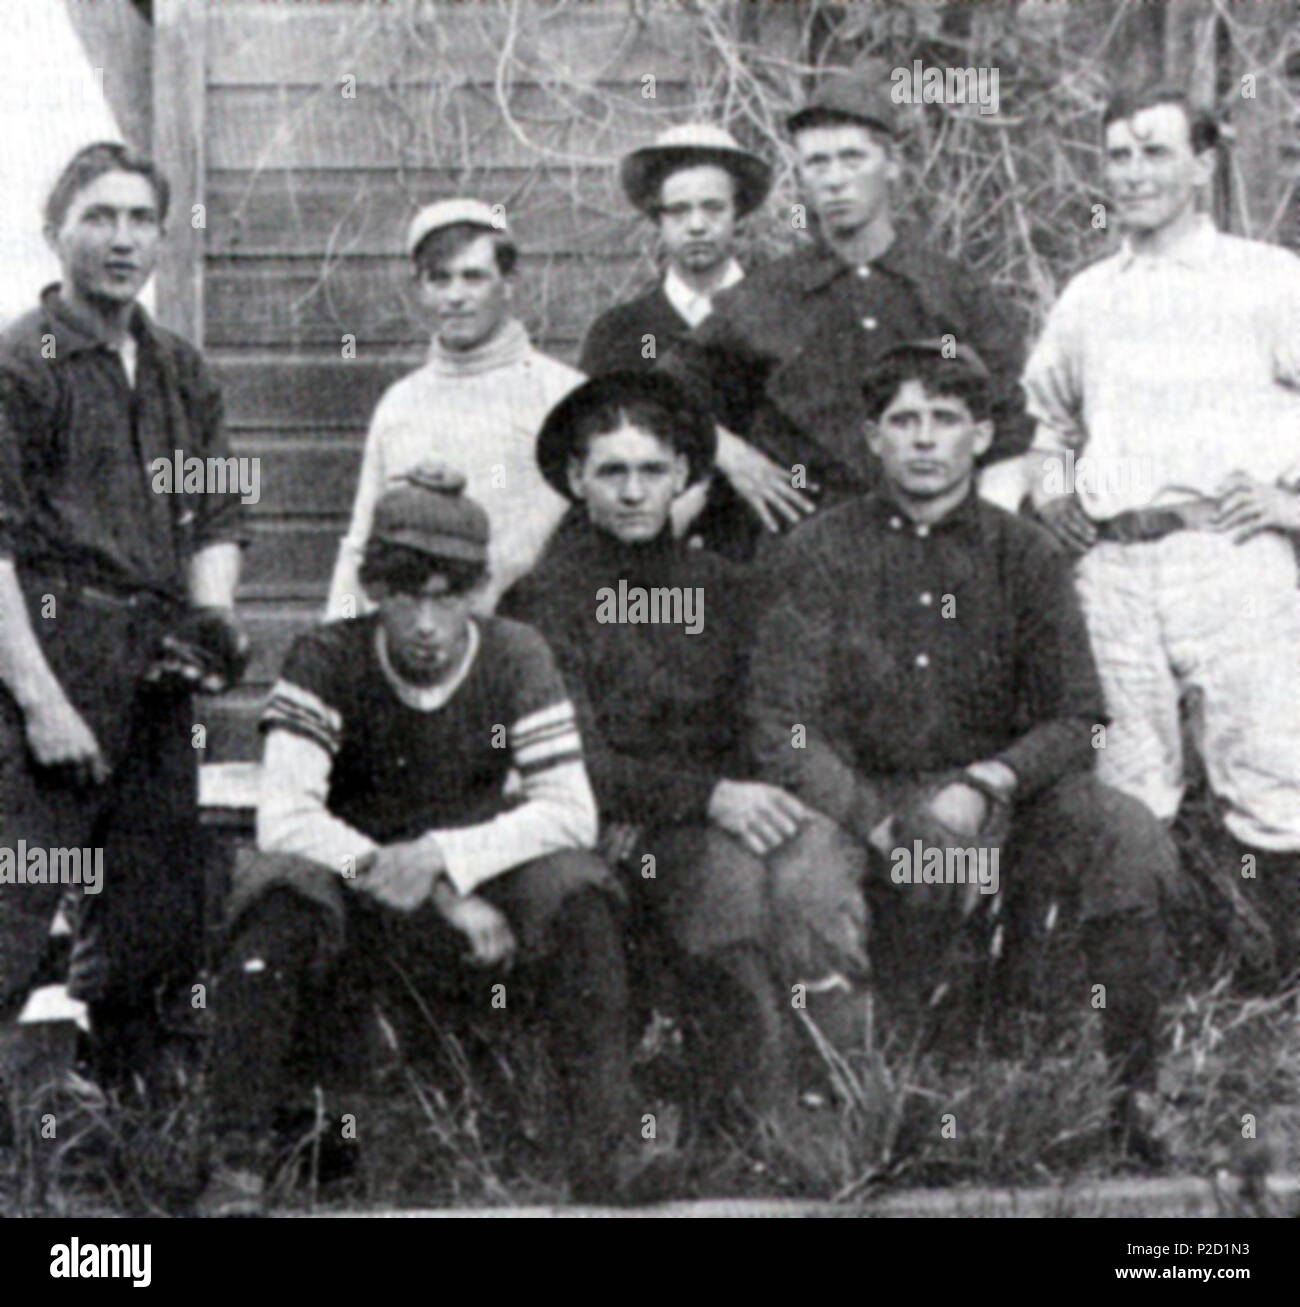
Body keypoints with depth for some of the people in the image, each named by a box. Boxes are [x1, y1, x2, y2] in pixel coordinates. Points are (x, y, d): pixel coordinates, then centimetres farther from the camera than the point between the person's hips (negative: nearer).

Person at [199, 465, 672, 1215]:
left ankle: (607, 1145, -22)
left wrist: (444, 857, -27)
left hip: (478, 907, 1)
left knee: (572, 885, -26)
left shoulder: (515, 660, -5)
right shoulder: (328, 662, -11)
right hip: (354, 913, -1)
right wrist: (447, 901, -26)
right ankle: (240, 1159, -27)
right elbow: (285, 819, -22)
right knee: (283, 886, -33)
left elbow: (571, 811, -13)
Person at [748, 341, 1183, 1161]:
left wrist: (985, 786, -18)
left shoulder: (1025, 555, 7)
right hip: (861, 802, -1)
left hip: (1003, 800, 1)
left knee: (1128, 838, -27)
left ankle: (1132, 1088, -13)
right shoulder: (820, 555, 2)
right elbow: (783, 729, -5)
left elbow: (1078, 721, 1)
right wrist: (881, 828, -19)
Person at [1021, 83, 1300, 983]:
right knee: (1126, 789, 7)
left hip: (1227, 549, -4)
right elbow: (1048, 411, 34)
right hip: (1109, 564, 4)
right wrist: (1050, 486, 18)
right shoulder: (1084, 298, 18)